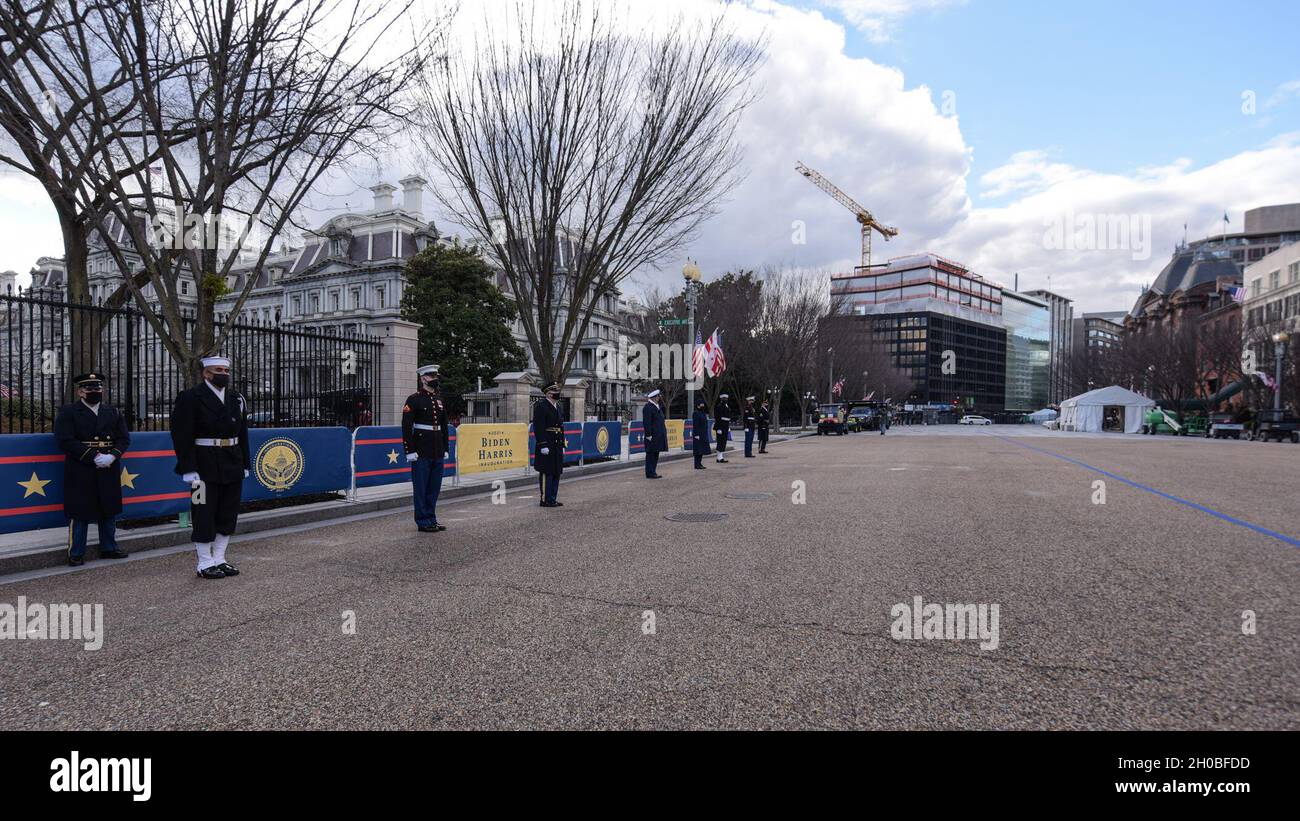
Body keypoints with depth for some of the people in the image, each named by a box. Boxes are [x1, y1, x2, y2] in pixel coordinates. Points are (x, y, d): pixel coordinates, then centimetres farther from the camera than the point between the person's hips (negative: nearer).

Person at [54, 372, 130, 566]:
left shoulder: (113, 412, 12)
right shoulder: (67, 413, 0)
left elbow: (124, 438, 6)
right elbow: (66, 441, -11)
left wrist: (112, 456, -13)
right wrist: (94, 457, -19)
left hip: (109, 472, 4)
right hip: (80, 473, -4)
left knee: (109, 511, 11)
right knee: (79, 513, 0)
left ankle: (109, 548, 23)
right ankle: (76, 553, 10)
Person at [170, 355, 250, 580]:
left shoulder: (236, 398, 11)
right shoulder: (191, 398, -6)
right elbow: (182, 436, -11)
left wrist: (245, 465, 10)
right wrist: (189, 469, -17)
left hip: (232, 466, 6)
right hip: (205, 467, -6)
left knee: (228, 515, 10)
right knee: (205, 516, 1)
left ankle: (219, 559, 21)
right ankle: (205, 564, 11)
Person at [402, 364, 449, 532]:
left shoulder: (439, 400, 14)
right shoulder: (414, 399, -7)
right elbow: (406, 427, -11)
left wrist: (445, 449, 15)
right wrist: (410, 451, -16)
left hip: (437, 453, 7)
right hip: (421, 453, -7)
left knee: (434, 488, 11)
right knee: (421, 489, 1)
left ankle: (432, 519, 20)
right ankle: (423, 523, 8)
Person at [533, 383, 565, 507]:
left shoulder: (557, 406, 16)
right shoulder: (540, 406, -10)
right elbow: (538, 427, -17)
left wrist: (562, 445, 17)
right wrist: (543, 445, -22)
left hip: (557, 446, 9)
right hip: (546, 446, -9)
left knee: (556, 473, 11)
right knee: (546, 473, -4)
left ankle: (552, 499, 19)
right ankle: (545, 500, 2)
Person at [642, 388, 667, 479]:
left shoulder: (657, 406, 17)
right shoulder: (648, 407, -14)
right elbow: (646, 423, -19)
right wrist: (649, 435, -21)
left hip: (658, 436, 10)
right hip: (652, 437, -10)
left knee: (655, 454, 14)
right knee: (651, 454, -4)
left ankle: (653, 472, 21)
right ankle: (650, 473, 1)